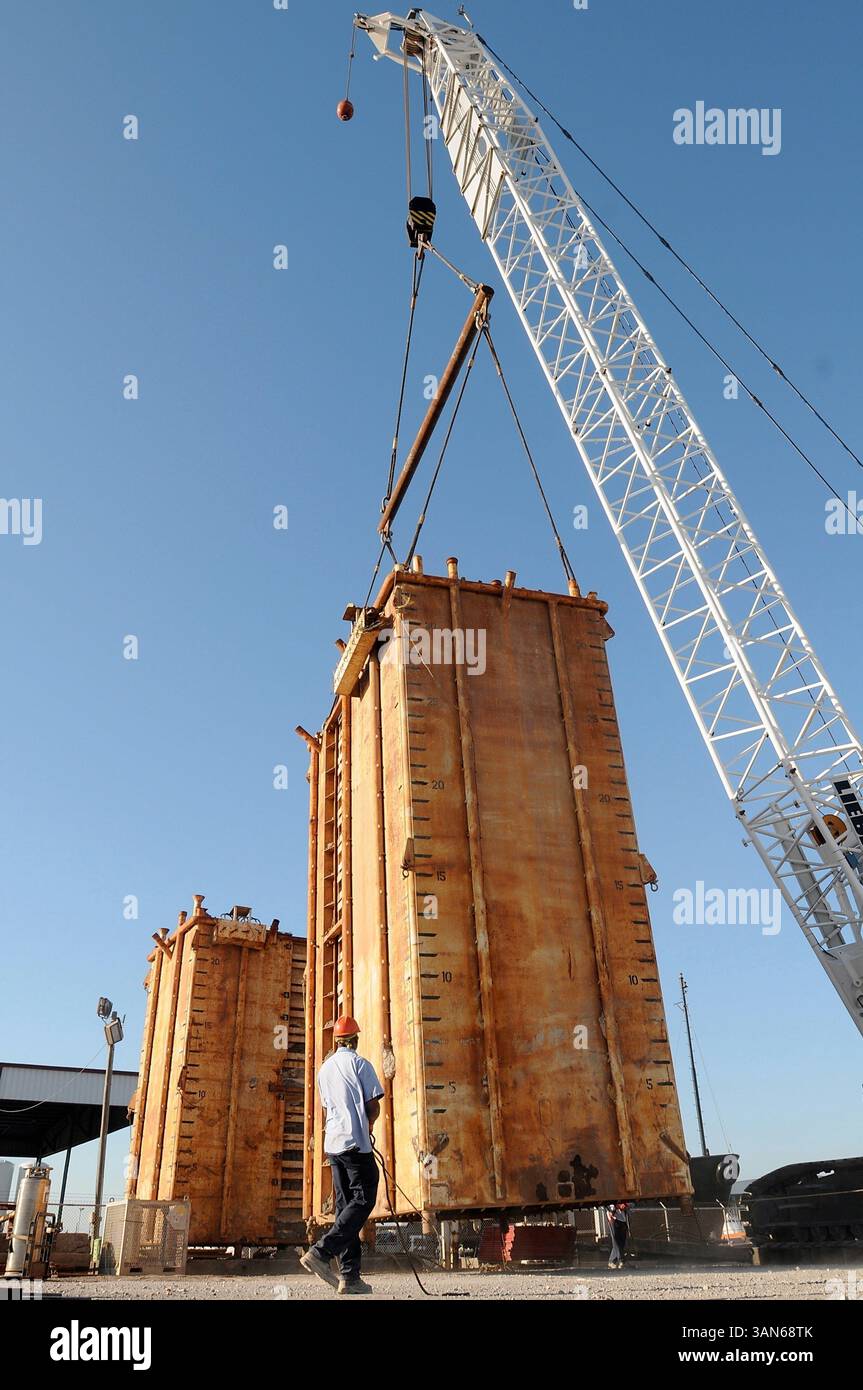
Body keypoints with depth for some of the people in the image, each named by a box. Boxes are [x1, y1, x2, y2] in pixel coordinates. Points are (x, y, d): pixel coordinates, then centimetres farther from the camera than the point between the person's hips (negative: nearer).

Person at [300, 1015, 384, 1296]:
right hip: (356, 1142, -7)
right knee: (363, 1200, -4)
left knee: (345, 1206, 8)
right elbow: (373, 1107, -6)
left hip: (333, 1143, 7)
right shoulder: (360, 1064, -5)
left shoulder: (324, 1069, 15)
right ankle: (321, 1252, -18)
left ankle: (349, 1276, 4)